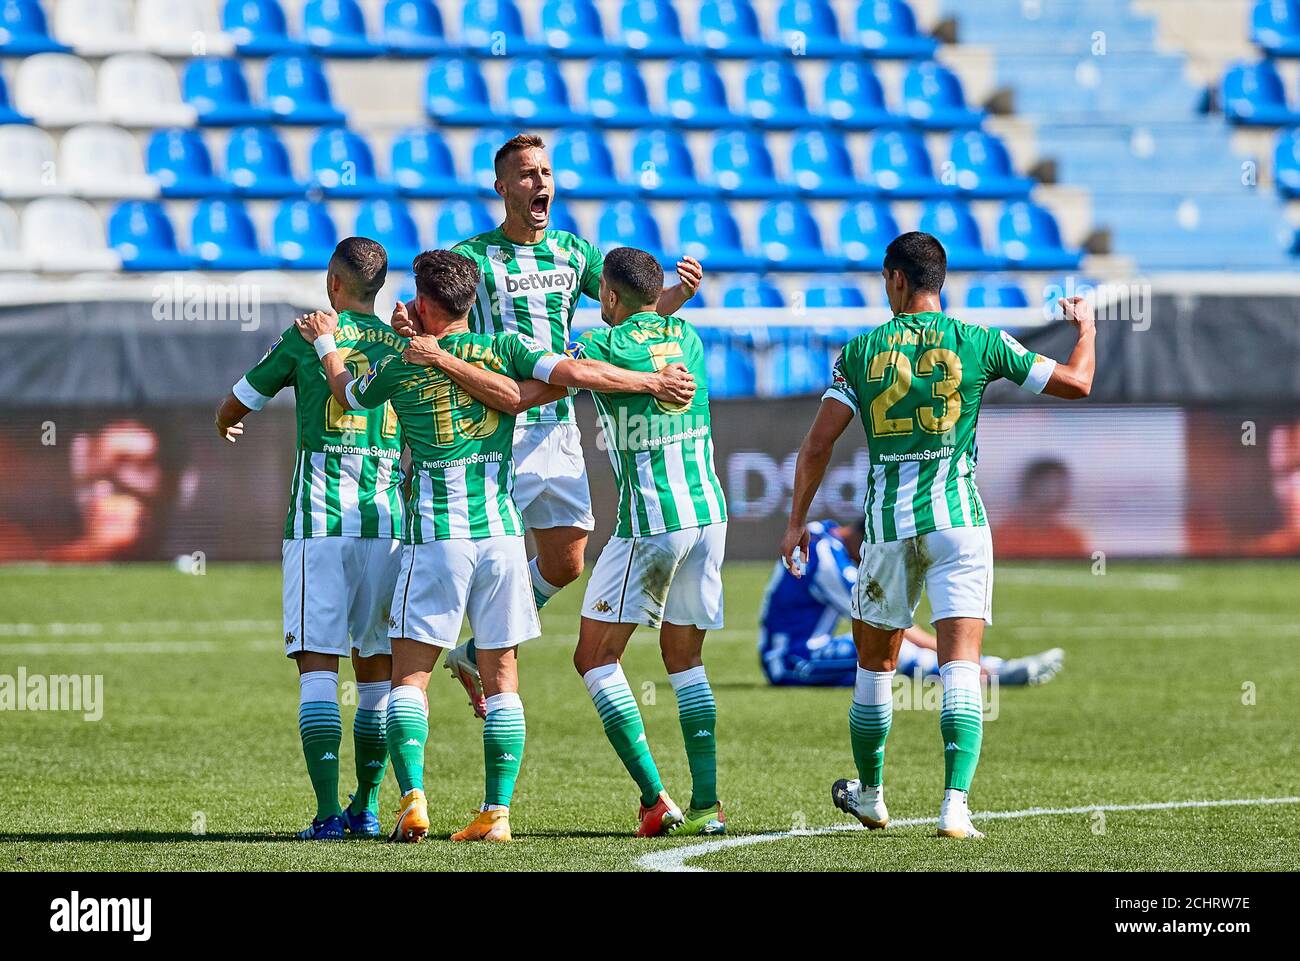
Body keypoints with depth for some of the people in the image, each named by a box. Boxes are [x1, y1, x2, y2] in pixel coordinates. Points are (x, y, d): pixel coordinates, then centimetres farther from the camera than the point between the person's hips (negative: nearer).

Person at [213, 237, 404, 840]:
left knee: (318, 668, -6)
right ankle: (366, 807, 15)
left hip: (319, 519, -3)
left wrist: (226, 427, 36)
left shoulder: (307, 337, 4)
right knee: (378, 666, 12)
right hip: (389, 520, 3)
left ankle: (328, 811, -16)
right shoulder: (403, 345, 11)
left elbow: (233, 409, 16)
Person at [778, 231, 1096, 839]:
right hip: (958, 521, -1)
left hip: (888, 526, 1)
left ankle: (869, 797, 31)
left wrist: (796, 522, 8)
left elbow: (818, 444, -1)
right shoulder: (978, 343, -1)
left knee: (875, 664, 18)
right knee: (961, 669, -5)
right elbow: (1076, 382, 5)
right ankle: (955, 806, -21)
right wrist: (1085, 326, 24)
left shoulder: (861, 351, 2)